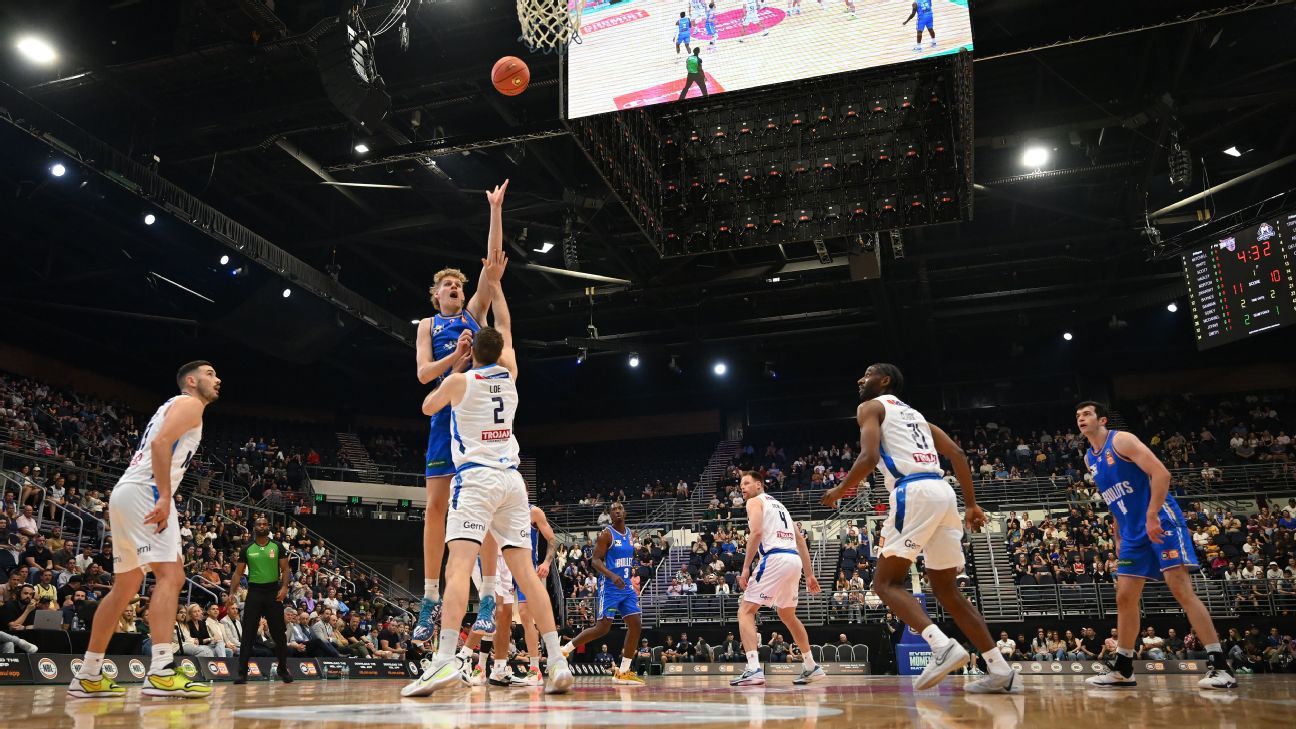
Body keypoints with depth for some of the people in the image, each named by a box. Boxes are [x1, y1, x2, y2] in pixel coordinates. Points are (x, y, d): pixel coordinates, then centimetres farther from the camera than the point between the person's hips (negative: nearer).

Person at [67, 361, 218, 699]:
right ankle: (161, 673, -28)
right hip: (144, 492, -10)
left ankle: (88, 676, 20)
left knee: (126, 587, 14)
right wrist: (165, 496, -24)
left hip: (128, 493, 10)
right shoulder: (189, 403, -1)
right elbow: (160, 443, -18)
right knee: (169, 574, -18)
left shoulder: (174, 407, 29)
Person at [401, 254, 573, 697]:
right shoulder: (509, 373, 11)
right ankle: (557, 663, 2)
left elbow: (428, 407, 21)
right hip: (511, 479, 5)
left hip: (476, 478, -5)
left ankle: (445, 660, -29)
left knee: (459, 564, -15)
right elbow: (504, 326, 27)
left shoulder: (458, 381, 1)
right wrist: (494, 280, 31)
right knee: (525, 571, 4)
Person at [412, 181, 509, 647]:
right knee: (435, 506, -1)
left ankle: (489, 596, -3)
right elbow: (423, 373, 2)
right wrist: (455, 355, -15)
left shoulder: (475, 312, 13)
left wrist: (496, 211, -3)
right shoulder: (428, 325, 15)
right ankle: (431, 599, 5)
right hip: (446, 412, 1)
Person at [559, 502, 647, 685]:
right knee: (602, 628, -11)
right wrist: (612, 576, -29)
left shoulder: (630, 534, 13)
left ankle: (623, 672, 5)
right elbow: (595, 561, -16)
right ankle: (565, 650, 6)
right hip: (609, 586, -7)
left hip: (626, 586, 7)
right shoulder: (607, 534, -9)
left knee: (635, 625, -2)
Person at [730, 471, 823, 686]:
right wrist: (809, 575, 25)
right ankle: (812, 667, 31)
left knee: (745, 610, -4)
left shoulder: (755, 501, 6)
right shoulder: (778, 504, 29)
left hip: (775, 559, -8)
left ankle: (754, 669, -19)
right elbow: (800, 539, 26)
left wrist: (746, 568, -12)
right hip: (795, 560, 8)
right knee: (787, 614, 26)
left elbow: (756, 532, -13)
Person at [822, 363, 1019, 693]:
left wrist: (839, 490, 5)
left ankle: (943, 646, -20)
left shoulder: (871, 407, 9)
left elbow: (869, 457, -8)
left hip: (914, 493, -8)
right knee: (947, 589, 14)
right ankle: (1000, 670, 9)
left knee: (886, 581, -1)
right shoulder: (915, 414, 32)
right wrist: (972, 504, 22)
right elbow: (957, 453, 22)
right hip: (943, 492, 8)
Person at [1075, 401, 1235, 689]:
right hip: (1133, 533, 8)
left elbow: (1161, 473, -18)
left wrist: (1152, 517, -24)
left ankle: (1220, 666, -10)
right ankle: (1123, 670, 13)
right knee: (1125, 598, 6)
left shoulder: (1122, 440, -9)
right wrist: (1119, 538, 20)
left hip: (1161, 521, -8)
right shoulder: (1089, 459, 14)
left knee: (1182, 589, -14)